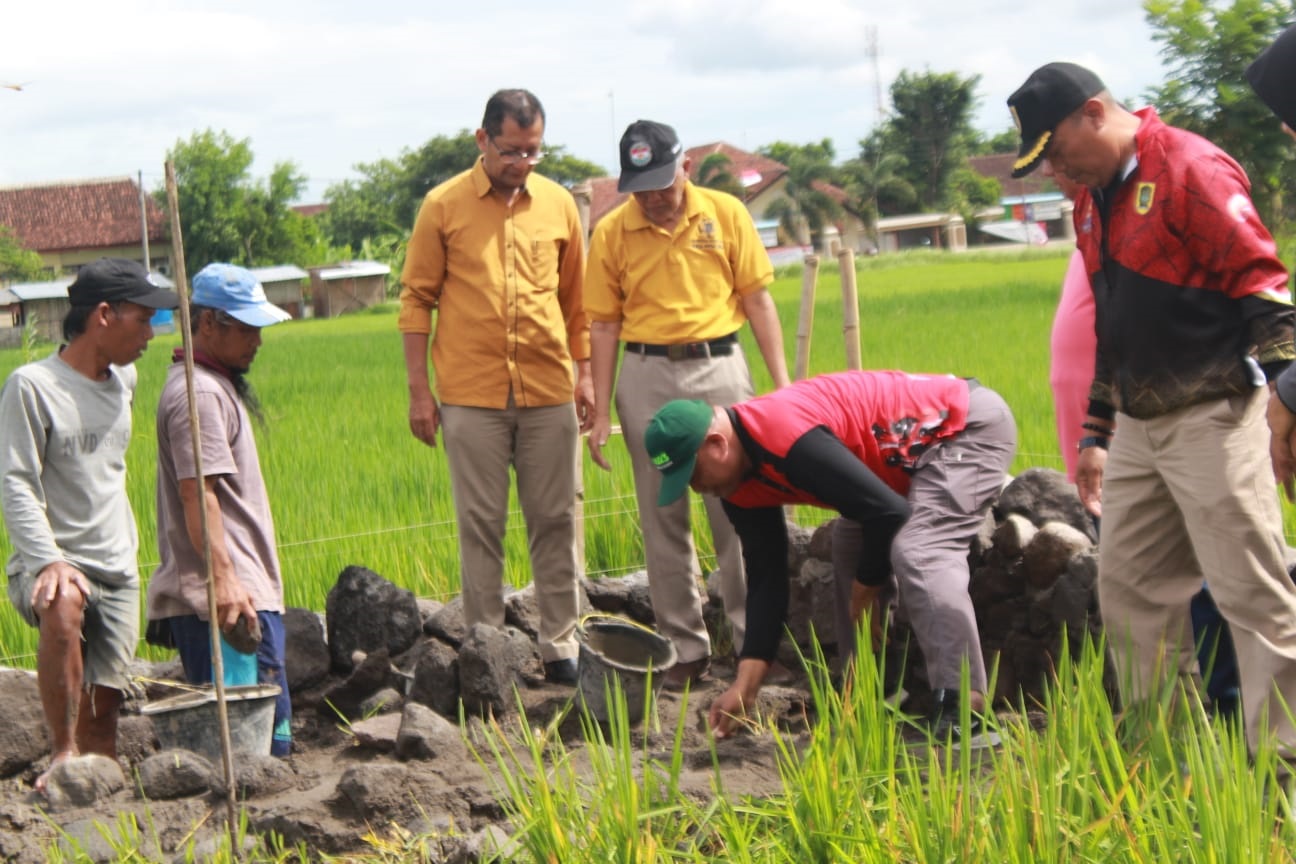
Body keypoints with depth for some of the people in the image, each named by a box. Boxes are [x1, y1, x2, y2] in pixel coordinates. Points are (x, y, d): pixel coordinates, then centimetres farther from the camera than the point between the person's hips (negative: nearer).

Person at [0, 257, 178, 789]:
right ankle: (63, 751, -33)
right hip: (51, 561, -7)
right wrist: (49, 561, -28)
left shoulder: (124, 380, 13)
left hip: (118, 570, 7)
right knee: (63, 606, -38)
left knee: (103, 706, 1)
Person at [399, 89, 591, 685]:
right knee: (480, 524, 3)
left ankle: (561, 645, 13)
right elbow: (417, 299, 3)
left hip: (549, 392, 2)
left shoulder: (558, 204, 7)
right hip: (470, 394, -2)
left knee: (555, 521, 5)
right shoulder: (443, 206, 0)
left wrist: (584, 374, 10)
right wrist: (419, 389, -1)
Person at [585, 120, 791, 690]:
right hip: (646, 375, 1)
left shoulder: (726, 214, 1)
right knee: (663, 519, 4)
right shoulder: (611, 233, 2)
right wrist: (601, 412, 1)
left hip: (719, 366, -1)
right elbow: (604, 325, 5)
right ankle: (685, 649, 11)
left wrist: (782, 382, -1)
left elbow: (757, 300, 4)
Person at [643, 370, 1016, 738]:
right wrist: (744, 687, -3)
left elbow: (888, 511, -30)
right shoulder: (740, 487, 0)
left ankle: (964, 702, -31)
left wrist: (864, 593, -13)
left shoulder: (787, 438, -32)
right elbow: (766, 577, 2)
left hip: (970, 424, -10)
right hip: (922, 443, 10)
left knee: (918, 553, -27)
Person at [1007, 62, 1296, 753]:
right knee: (1130, 590, 11)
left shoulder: (1190, 170, -12)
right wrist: (1096, 434, 23)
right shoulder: (1094, 202, 16)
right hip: (1138, 428, 9)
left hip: (1208, 420, -9)